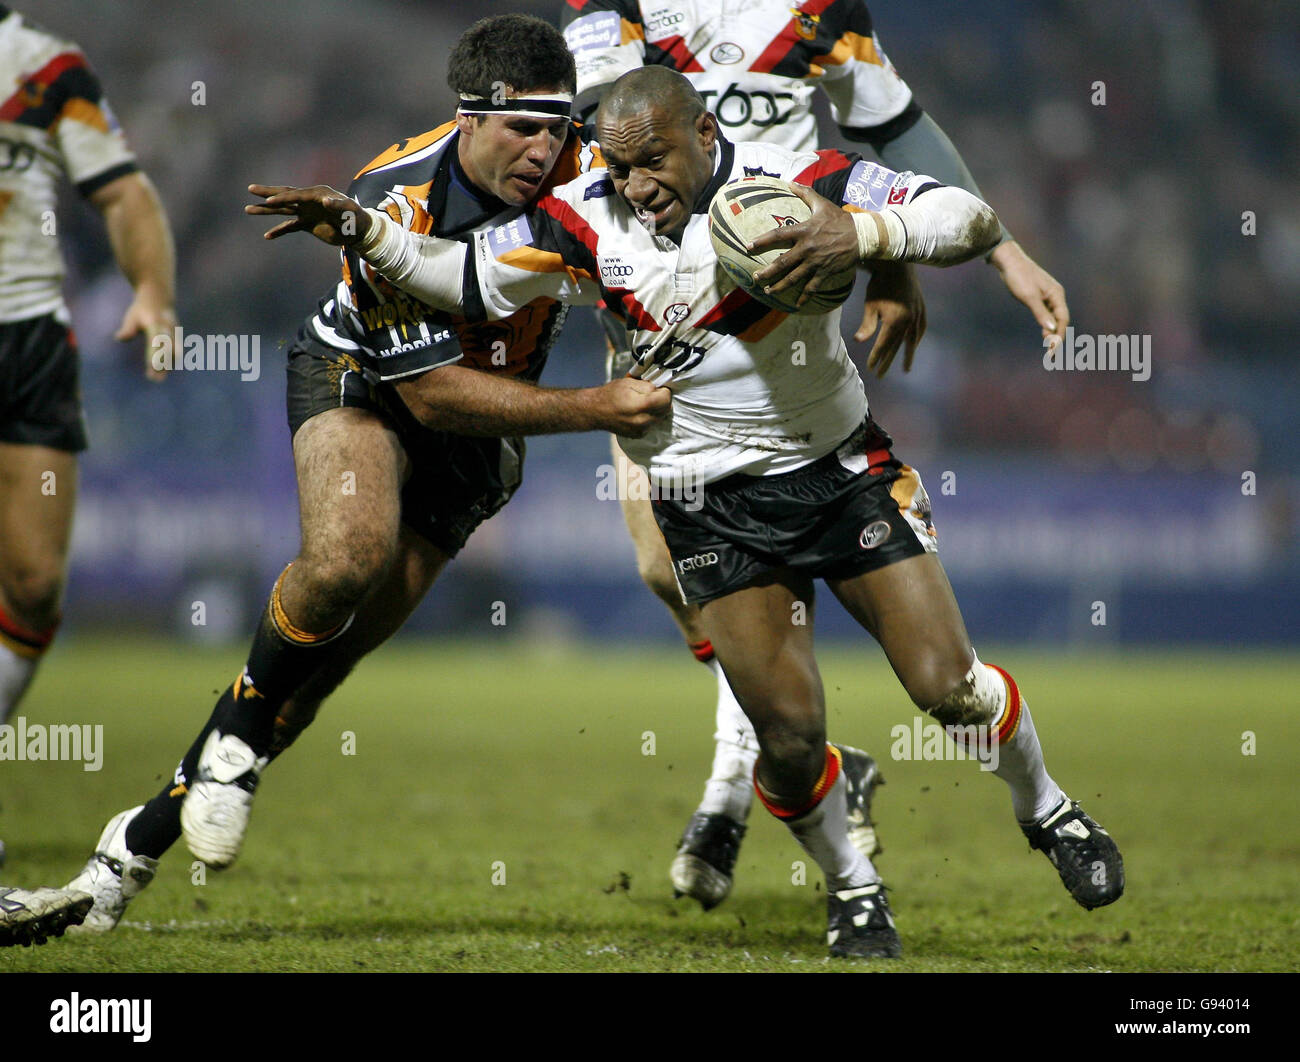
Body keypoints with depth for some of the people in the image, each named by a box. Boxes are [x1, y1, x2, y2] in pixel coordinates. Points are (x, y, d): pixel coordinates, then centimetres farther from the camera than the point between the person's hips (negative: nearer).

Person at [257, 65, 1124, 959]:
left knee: (948, 685, -5)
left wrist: (862, 233, -39)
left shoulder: (800, 182, -17)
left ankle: (1045, 810, 26)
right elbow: (466, 278, 3)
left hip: (842, 468, -1)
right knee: (790, 738, -7)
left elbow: (973, 221, -22)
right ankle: (852, 888, 22)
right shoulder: (588, 223, -7)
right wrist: (361, 230, -11)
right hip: (713, 506, 1)